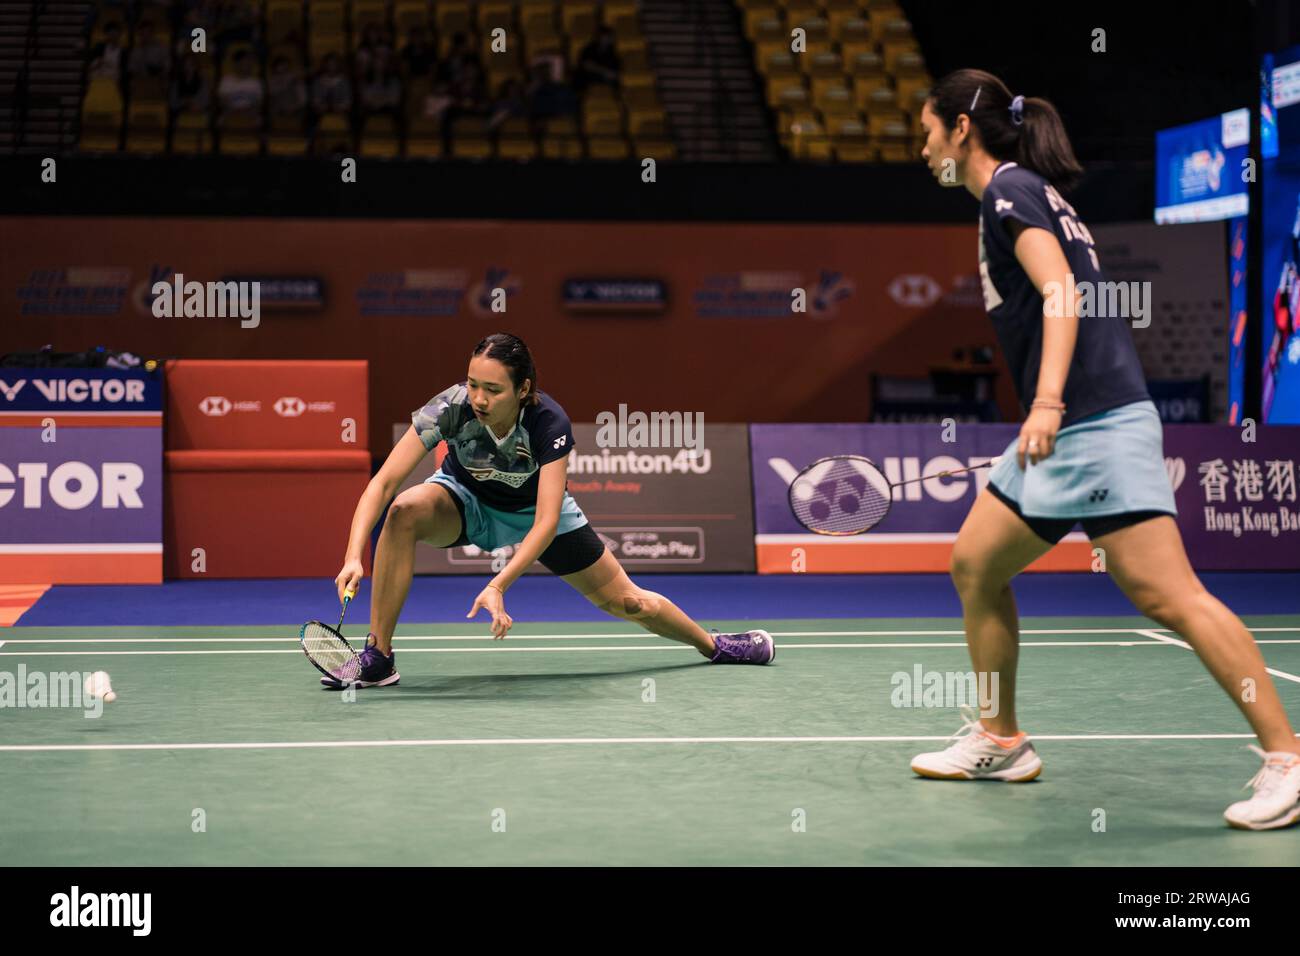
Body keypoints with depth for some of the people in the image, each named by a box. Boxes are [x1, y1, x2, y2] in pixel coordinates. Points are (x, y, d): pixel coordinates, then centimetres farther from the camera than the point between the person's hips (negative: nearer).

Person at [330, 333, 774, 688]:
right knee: (405, 511, -35)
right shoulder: (450, 407, -35)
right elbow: (383, 482, -36)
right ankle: (377, 658, -25)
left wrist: (497, 586, -50)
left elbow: (546, 522, -39)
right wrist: (354, 556, -50)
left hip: (533, 508, 0)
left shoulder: (549, 423, -35)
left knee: (628, 602, 4)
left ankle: (712, 645, 35)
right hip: (464, 499, 0)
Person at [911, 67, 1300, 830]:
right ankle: (1000, 742, 21)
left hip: (1096, 422, -10)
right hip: (1064, 429, 10)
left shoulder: (1010, 188, -6)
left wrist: (1048, 401, -32)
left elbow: (1060, 293, -21)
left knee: (1169, 596, -14)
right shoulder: (1030, 194, 21)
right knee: (975, 565, 14)